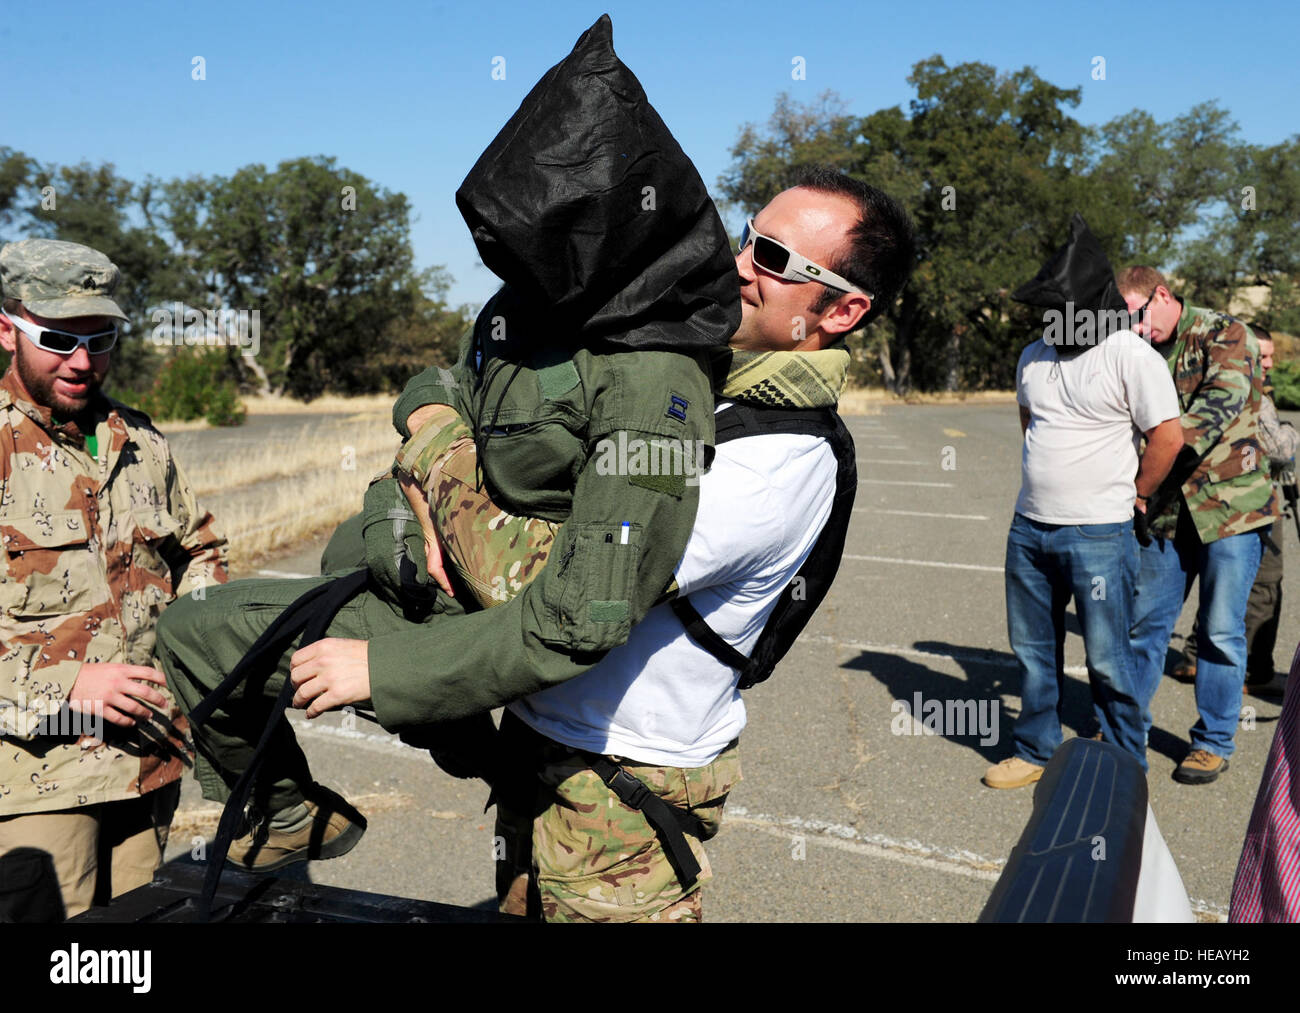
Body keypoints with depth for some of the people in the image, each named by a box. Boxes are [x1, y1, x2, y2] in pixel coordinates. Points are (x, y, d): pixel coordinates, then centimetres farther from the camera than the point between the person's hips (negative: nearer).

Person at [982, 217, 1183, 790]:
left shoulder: (1131, 356, -10)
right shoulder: (1033, 358, 10)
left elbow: (1168, 436, -9)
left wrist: (1133, 496, -1)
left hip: (1098, 534, -6)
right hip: (1028, 527, 6)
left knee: (1107, 660, 2)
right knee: (1032, 650, 15)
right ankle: (1035, 752, 30)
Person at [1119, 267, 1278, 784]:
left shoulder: (1225, 334, -5)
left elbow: (1222, 399, -22)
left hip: (1231, 504, -5)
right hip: (1168, 509, 5)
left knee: (1221, 631, 2)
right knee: (1144, 620, 9)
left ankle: (1214, 741, 17)